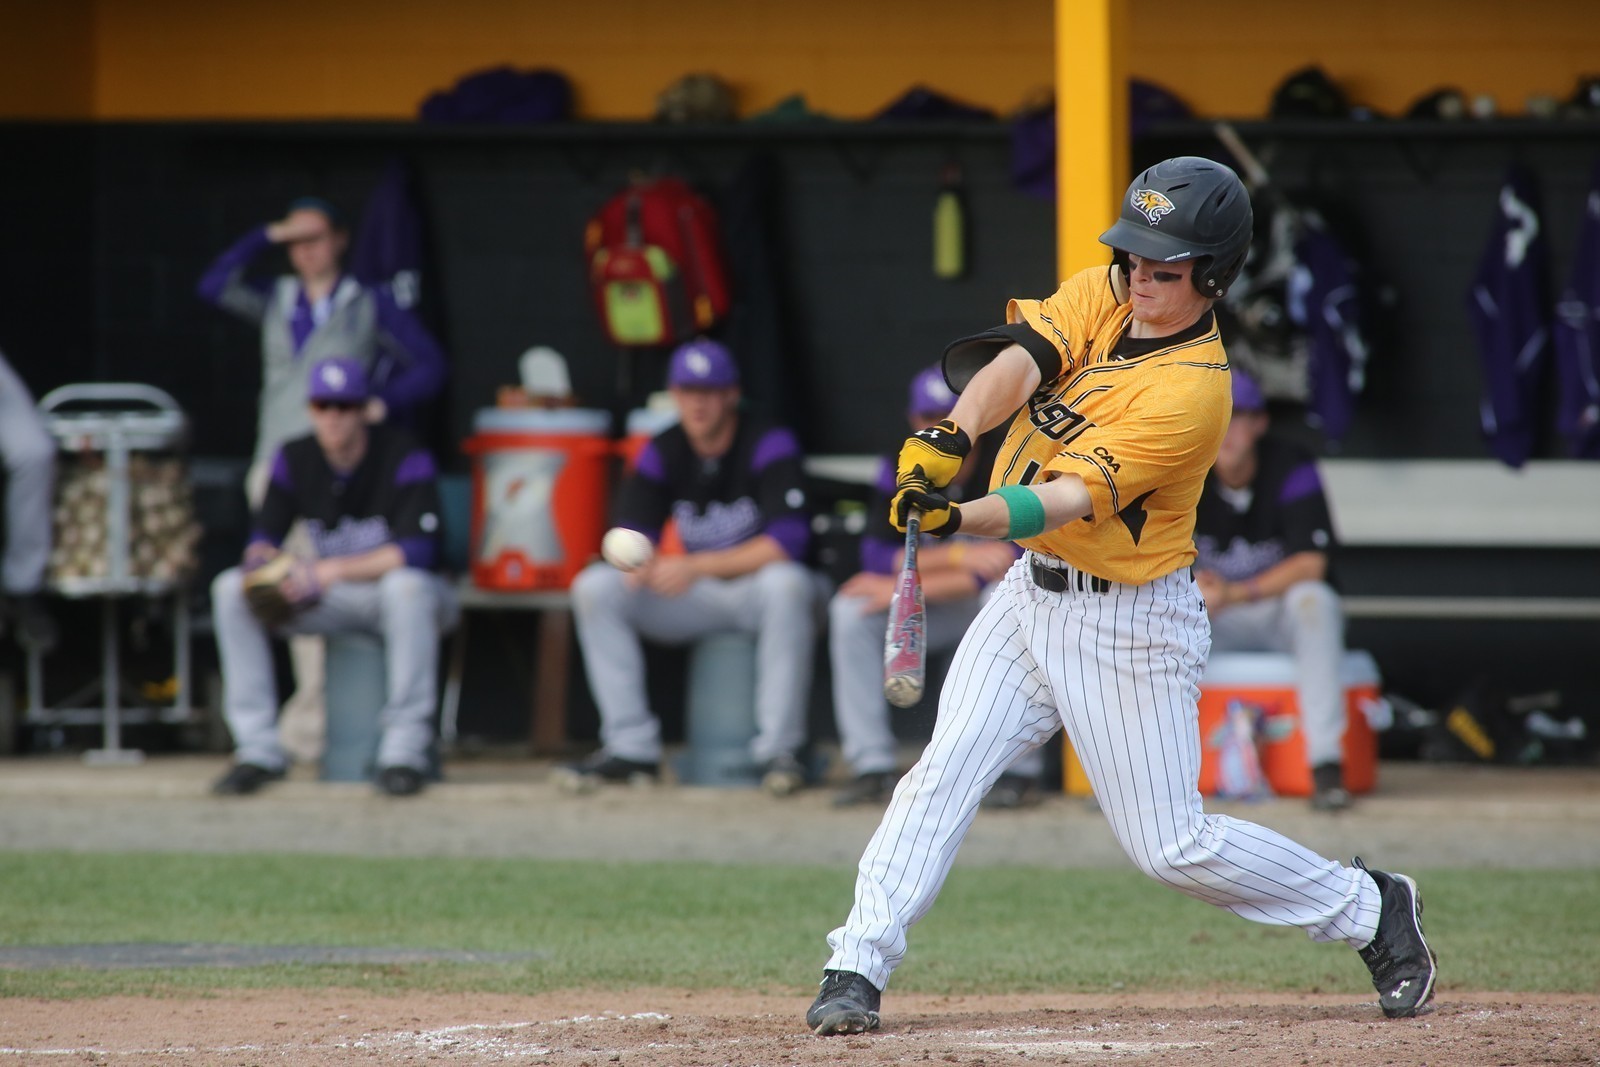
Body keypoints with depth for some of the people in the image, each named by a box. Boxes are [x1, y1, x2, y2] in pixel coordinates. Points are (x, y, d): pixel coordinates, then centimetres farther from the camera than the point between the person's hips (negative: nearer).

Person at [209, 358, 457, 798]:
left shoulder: (405, 459, -16)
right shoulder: (294, 460, 1)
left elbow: (417, 551, -27)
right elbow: (266, 534, 6)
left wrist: (333, 571, -34)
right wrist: (261, 556, -21)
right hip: (334, 599, 5)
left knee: (405, 586, -42)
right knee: (230, 590, -13)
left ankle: (405, 748, -33)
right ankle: (259, 749, -15)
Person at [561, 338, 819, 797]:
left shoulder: (770, 446, -14)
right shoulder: (662, 453, 2)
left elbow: (788, 541, -26)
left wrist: (697, 567, -31)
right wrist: (638, 563, -28)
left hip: (758, 591, -5)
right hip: (698, 597, 5)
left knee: (785, 583, -41)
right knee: (594, 585, -14)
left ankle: (779, 750, -31)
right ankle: (631, 749, -14)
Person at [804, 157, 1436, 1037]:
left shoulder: (1192, 390, -24)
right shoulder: (1104, 295, -2)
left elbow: (1074, 499, -32)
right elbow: (1019, 360, -19)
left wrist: (960, 520, -47)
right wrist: (953, 436, -39)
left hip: (1129, 624, -6)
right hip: (1032, 593, 6)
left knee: (1171, 847, 1)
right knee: (942, 774, -8)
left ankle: (1371, 910, 19)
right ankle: (856, 971, -8)